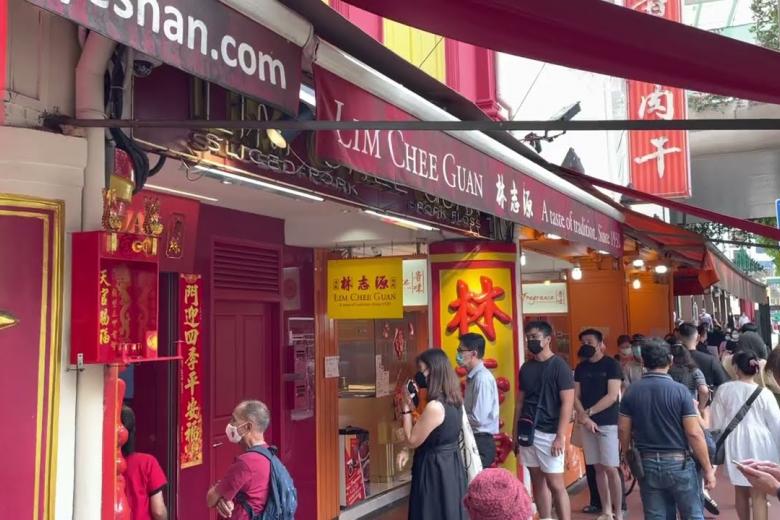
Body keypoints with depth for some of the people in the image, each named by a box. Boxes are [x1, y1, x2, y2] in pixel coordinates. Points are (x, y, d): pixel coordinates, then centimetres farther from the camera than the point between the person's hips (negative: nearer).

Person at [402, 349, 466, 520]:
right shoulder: (454, 400, 3)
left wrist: (407, 407, -12)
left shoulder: (435, 407, -25)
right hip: (452, 466, 9)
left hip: (434, 470, -9)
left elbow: (412, 440, -15)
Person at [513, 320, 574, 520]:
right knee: (538, 481, 11)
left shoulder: (559, 366, -7)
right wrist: (515, 432, 12)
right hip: (527, 431, 6)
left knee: (555, 484, -5)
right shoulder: (526, 367, 10)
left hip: (549, 433, -6)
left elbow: (567, 403, -11)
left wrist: (560, 436, -16)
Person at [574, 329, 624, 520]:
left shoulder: (611, 365, -5)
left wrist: (587, 413, -13)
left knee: (611, 468, -5)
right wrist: (584, 417, -10)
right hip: (587, 424, 5)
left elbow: (612, 396, -13)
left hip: (608, 423, -5)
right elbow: (575, 396, 7)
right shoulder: (581, 368, 10)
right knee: (598, 468, 9)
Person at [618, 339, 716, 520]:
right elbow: (694, 433, -13)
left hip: (646, 463, 3)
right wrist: (708, 468, -4)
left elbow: (623, 430, 3)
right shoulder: (680, 391, -12)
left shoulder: (631, 392, -2)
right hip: (678, 463, -3)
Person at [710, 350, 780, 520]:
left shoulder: (724, 390, -6)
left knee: (741, 490, 20)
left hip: (735, 444, 2)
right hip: (759, 445, -2)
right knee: (759, 495, 3)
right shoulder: (764, 393, -10)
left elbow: (716, 422, 1)